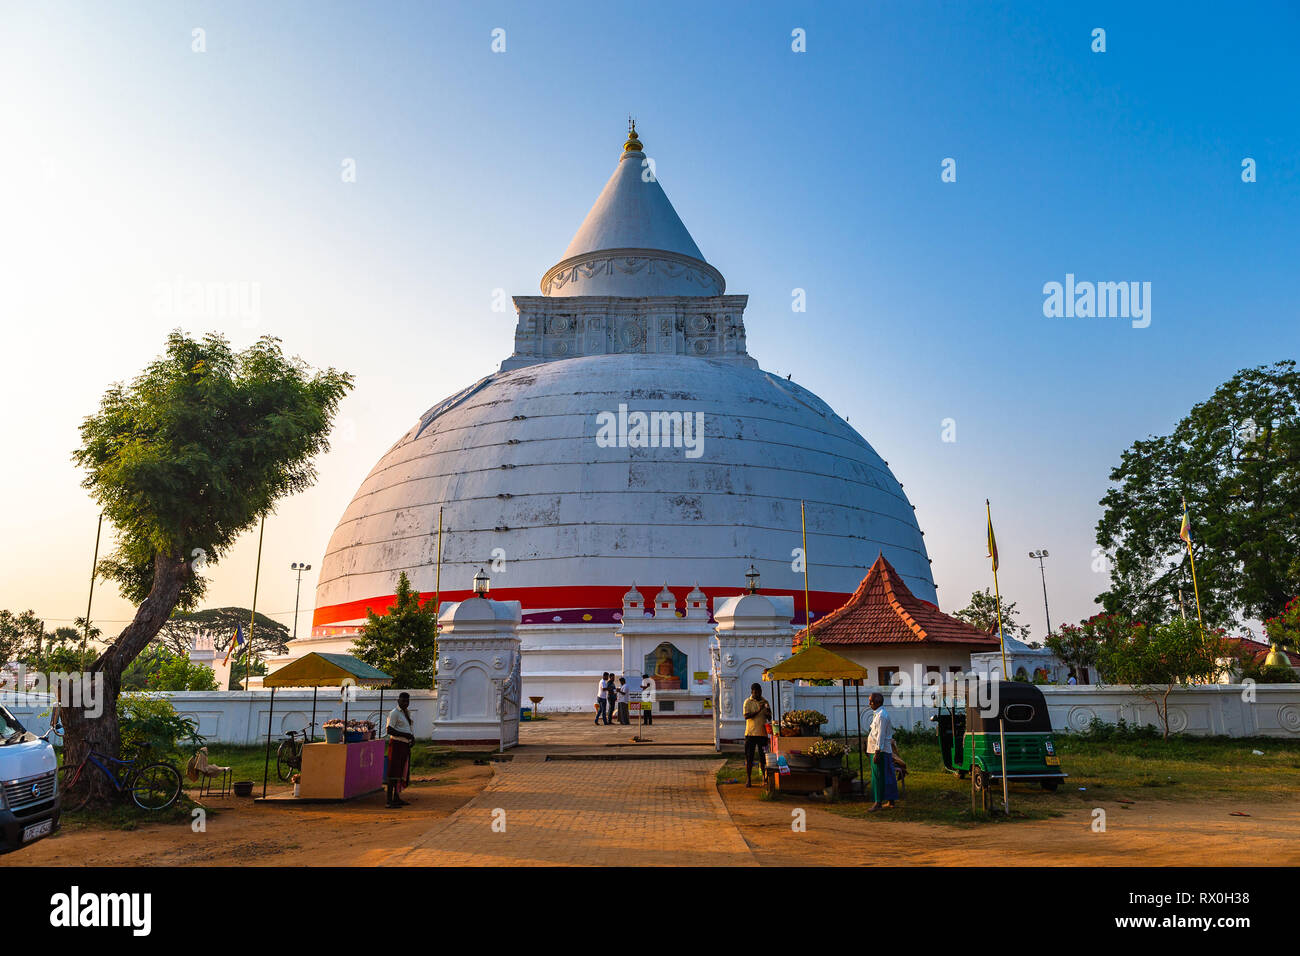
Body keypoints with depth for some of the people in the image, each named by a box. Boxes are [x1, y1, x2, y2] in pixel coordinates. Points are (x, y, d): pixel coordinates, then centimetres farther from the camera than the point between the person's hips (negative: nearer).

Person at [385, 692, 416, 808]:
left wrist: (413, 738, 3)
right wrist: (406, 735, -21)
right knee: (394, 772, -10)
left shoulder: (407, 713, 15)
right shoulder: (394, 713, -11)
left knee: (402, 771, 11)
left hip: (405, 745, 8)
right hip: (397, 744, -8)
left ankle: (397, 798, 18)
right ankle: (389, 800, -10)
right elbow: (389, 730, -18)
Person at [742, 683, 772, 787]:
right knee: (749, 757, 0)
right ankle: (748, 778, 7)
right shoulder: (747, 702, 0)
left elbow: (769, 718, 11)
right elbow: (746, 716, -12)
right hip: (750, 733, -3)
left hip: (762, 733, 3)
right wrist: (758, 711, -22)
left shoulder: (765, 702, 9)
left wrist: (768, 713, -12)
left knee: (763, 756, 6)